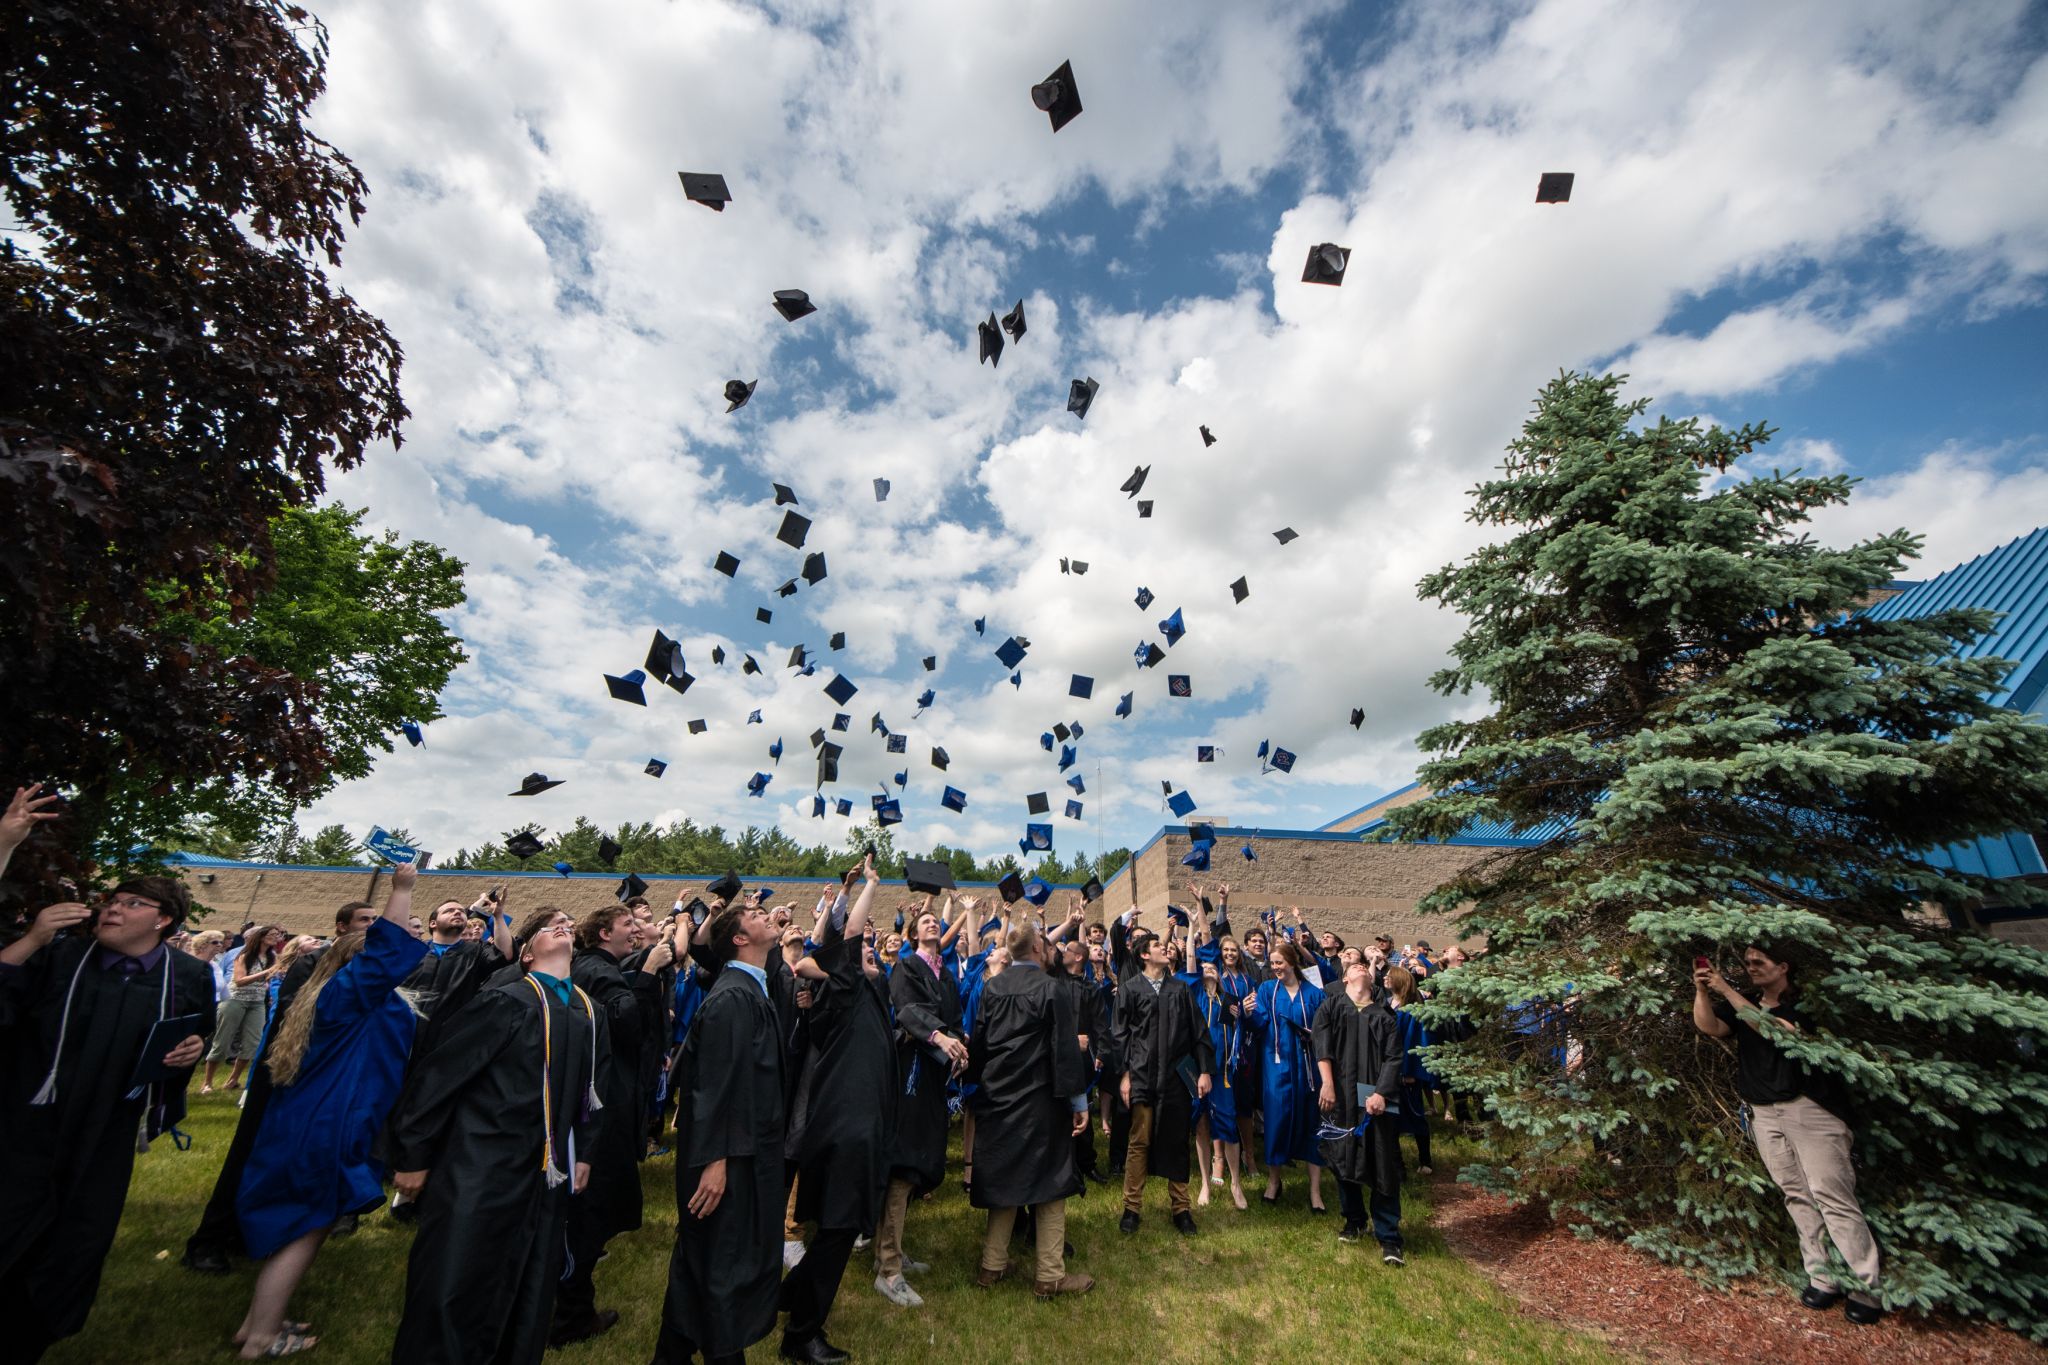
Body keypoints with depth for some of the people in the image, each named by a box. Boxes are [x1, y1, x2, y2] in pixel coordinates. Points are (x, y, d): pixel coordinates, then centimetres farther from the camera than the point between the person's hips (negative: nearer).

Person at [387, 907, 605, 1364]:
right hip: (480, 1169, -6)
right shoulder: (506, 1000, -15)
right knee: (453, 1291, 6)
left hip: (547, 1176, 6)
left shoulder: (589, 1013, 5)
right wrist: (413, 1156, -8)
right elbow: (439, 1075, -11)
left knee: (529, 1296, 17)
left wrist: (583, 1152, 12)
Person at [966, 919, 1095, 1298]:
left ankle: (992, 1265, 26)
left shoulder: (991, 989, -1)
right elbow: (1066, 1050, -15)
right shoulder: (1053, 990, -15)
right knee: (1049, 1181, 8)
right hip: (1040, 1102, -5)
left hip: (998, 1099, 5)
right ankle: (1049, 1275, 15)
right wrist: (1079, 1101, -8)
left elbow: (978, 1043, 7)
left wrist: (982, 1083, 20)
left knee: (1003, 1177, 17)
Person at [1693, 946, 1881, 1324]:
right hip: (1764, 1115, 5)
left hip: (1807, 1108, -5)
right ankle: (1822, 1278, 11)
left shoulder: (1803, 1005, -2)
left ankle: (1867, 1289, 2)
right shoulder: (1742, 1007, 13)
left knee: (1832, 1195, -6)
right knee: (1797, 1197, 6)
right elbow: (1709, 1026, -2)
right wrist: (1702, 989, -17)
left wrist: (1727, 991, -20)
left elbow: (1772, 1029, -19)